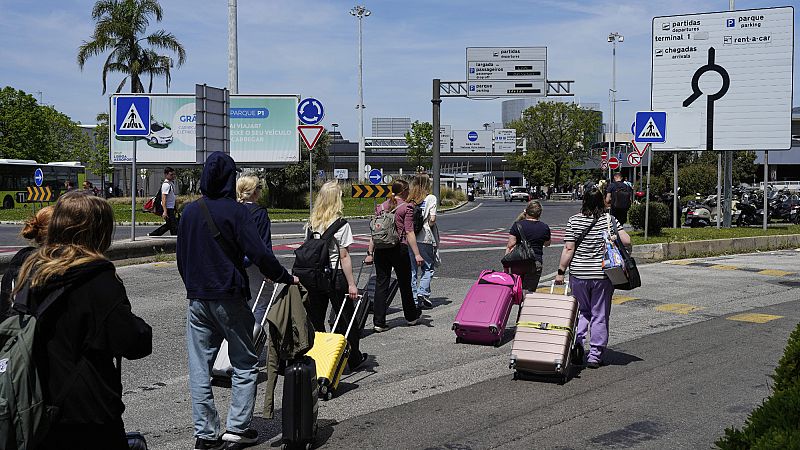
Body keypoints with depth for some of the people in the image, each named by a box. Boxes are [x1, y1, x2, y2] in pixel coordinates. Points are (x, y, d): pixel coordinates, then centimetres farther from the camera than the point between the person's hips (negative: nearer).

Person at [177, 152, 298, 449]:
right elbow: (259, 253, -17)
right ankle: (238, 426, 5)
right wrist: (285, 278, -6)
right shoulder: (236, 212, -10)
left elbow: (181, 257, 13)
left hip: (197, 299, 4)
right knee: (244, 363, 9)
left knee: (199, 367, 7)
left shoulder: (190, 212, 5)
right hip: (229, 298, -4)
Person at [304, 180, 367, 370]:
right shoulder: (341, 225, -13)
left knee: (315, 318, 11)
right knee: (346, 318, 9)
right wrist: (351, 284, -10)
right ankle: (353, 358, 21)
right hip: (335, 276, -5)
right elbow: (344, 257, -14)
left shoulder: (311, 223, 3)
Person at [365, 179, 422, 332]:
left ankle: (379, 322, -1)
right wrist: (417, 254, -12)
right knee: (405, 283, 14)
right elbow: (409, 233, -11)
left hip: (381, 249, 4)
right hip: (399, 249, -3)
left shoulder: (380, 207, 9)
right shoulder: (406, 207, -5)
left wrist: (370, 253, 10)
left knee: (381, 285, 4)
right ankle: (411, 316, 31)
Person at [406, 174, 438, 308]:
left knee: (413, 269, 10)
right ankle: (423, 292, -6)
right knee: (428, 267, 10)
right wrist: (429, 226, 8)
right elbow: (432, 219, -11)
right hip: (425, 237, -4)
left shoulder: (409, 199, 5)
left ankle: (414, 298, 11)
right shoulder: (430, 198, -5)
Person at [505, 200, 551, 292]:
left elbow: (510, 245, -6)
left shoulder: (518, 225, -3)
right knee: (529, 291, 2)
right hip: (535, 263, 1)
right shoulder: (545, 228, 2)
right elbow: (547, 244, 21)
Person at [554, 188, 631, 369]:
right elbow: (626, 240, -7)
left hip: (578, 274, 1)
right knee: (600, 315, 7)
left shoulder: (574, 221, -3)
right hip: (603, 275, 0)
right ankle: (595, 355, 8)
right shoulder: (610, 219, -2)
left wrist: (561, 272, 0)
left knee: (581, 311, 19)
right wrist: (611, 239, 12)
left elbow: (568, 249, -6)